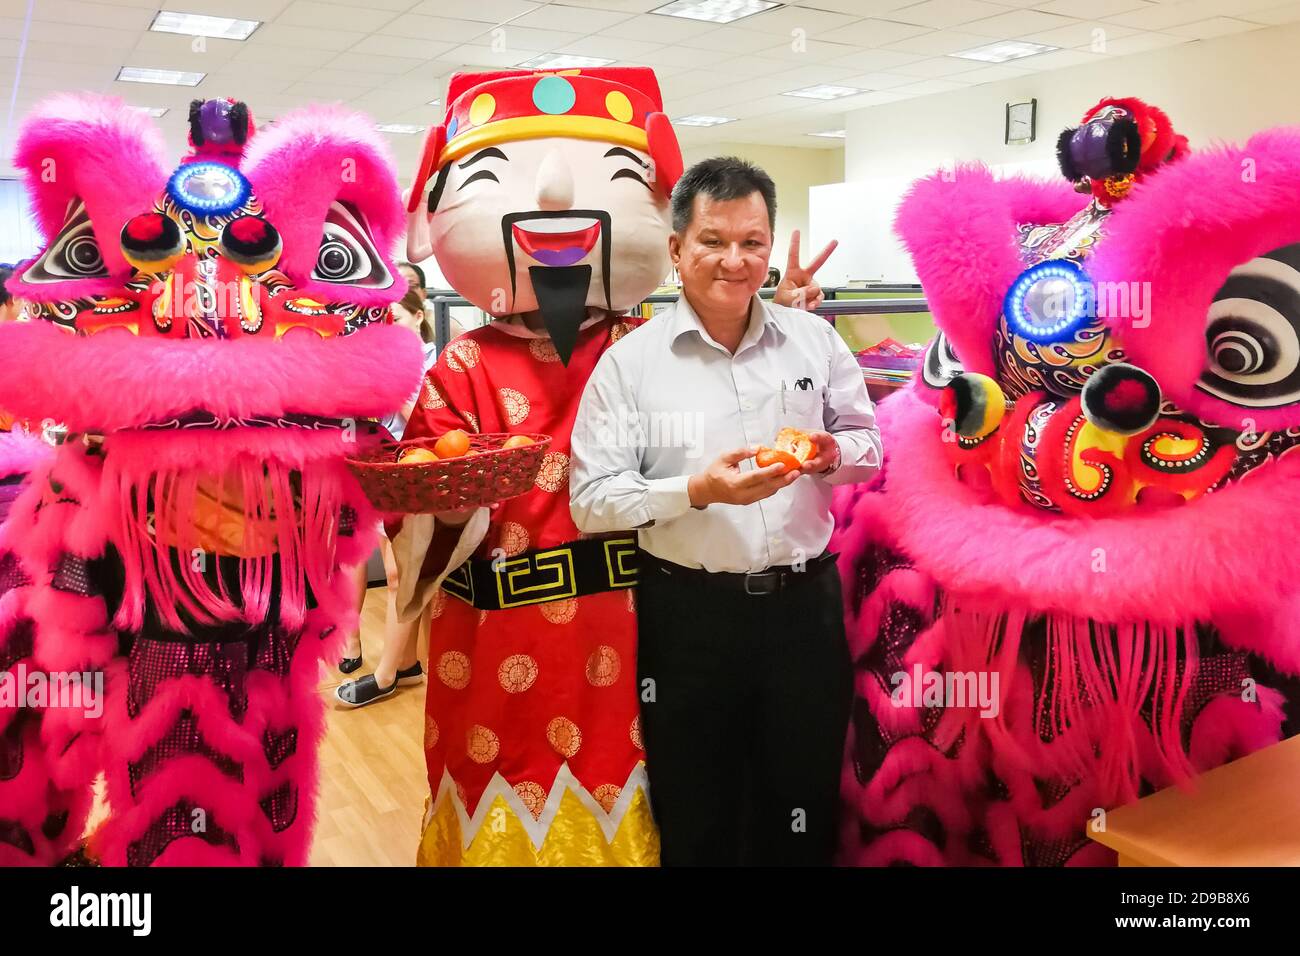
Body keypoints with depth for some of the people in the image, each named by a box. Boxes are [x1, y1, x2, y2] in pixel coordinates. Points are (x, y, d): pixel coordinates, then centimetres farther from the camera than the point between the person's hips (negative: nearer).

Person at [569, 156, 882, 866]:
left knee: (804, 813, 18)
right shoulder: (629, 363, -6)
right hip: (688, 614, -2)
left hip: (805, 603, 3)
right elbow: (590, 501, -10)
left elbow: (868, 446, 10)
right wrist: (695, 491, -24)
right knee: (694, 823, 15)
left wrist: (834, 455, -12)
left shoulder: (816, 341, 3)